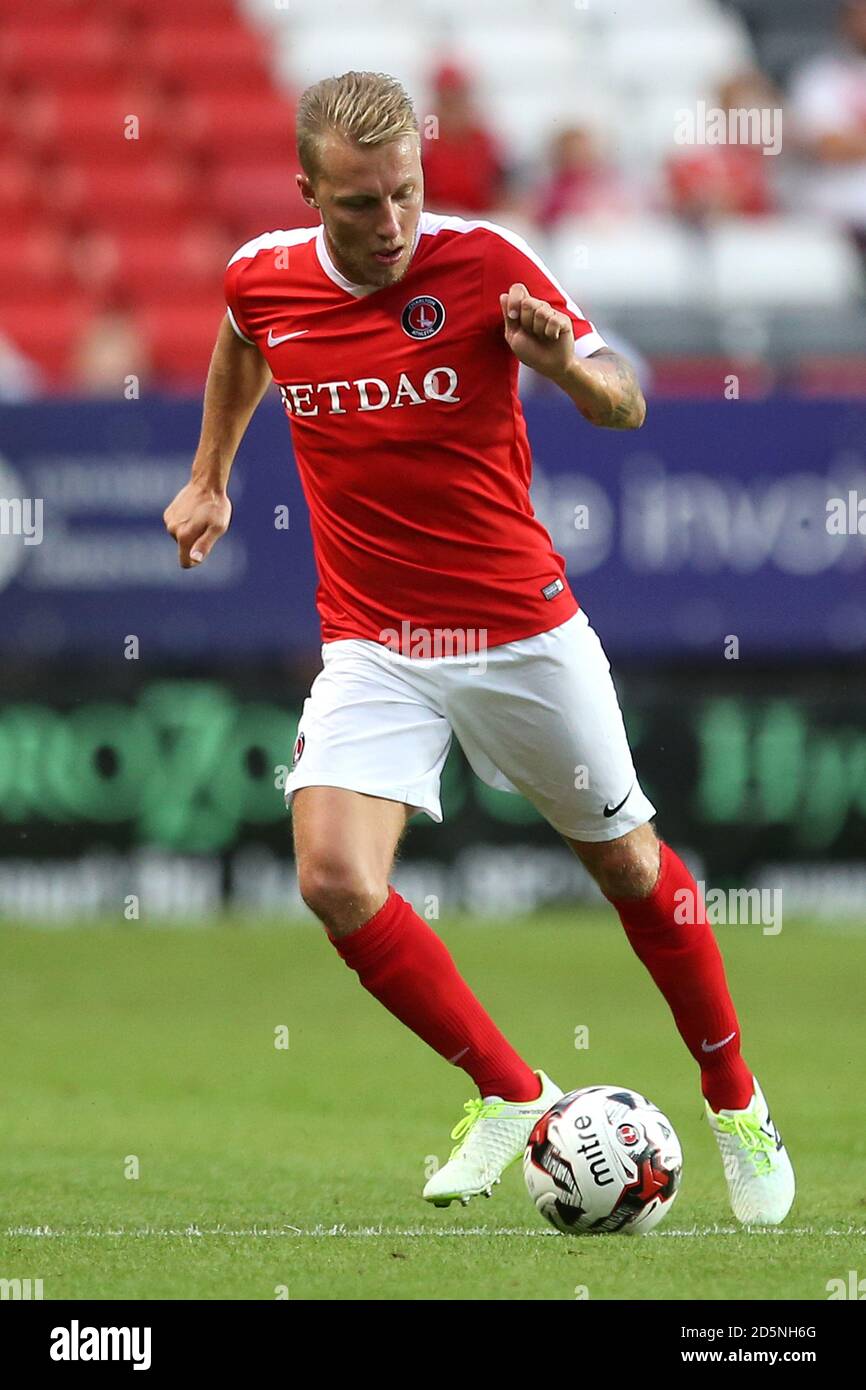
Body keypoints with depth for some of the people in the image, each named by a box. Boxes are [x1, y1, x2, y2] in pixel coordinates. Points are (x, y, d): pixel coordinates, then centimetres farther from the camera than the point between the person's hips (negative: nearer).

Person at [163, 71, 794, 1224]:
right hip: (373, 644, 2)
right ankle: (512, 1095, -1)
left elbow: (625, 406, -13)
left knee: (628, 866, 10)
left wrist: (571, 365, -35)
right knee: (336, 881, -19)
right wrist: (209, 476, 25)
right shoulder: (263, 278, -6)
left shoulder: (482, 263, -15)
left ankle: (735, 1103, 33)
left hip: (524, 630, -2)